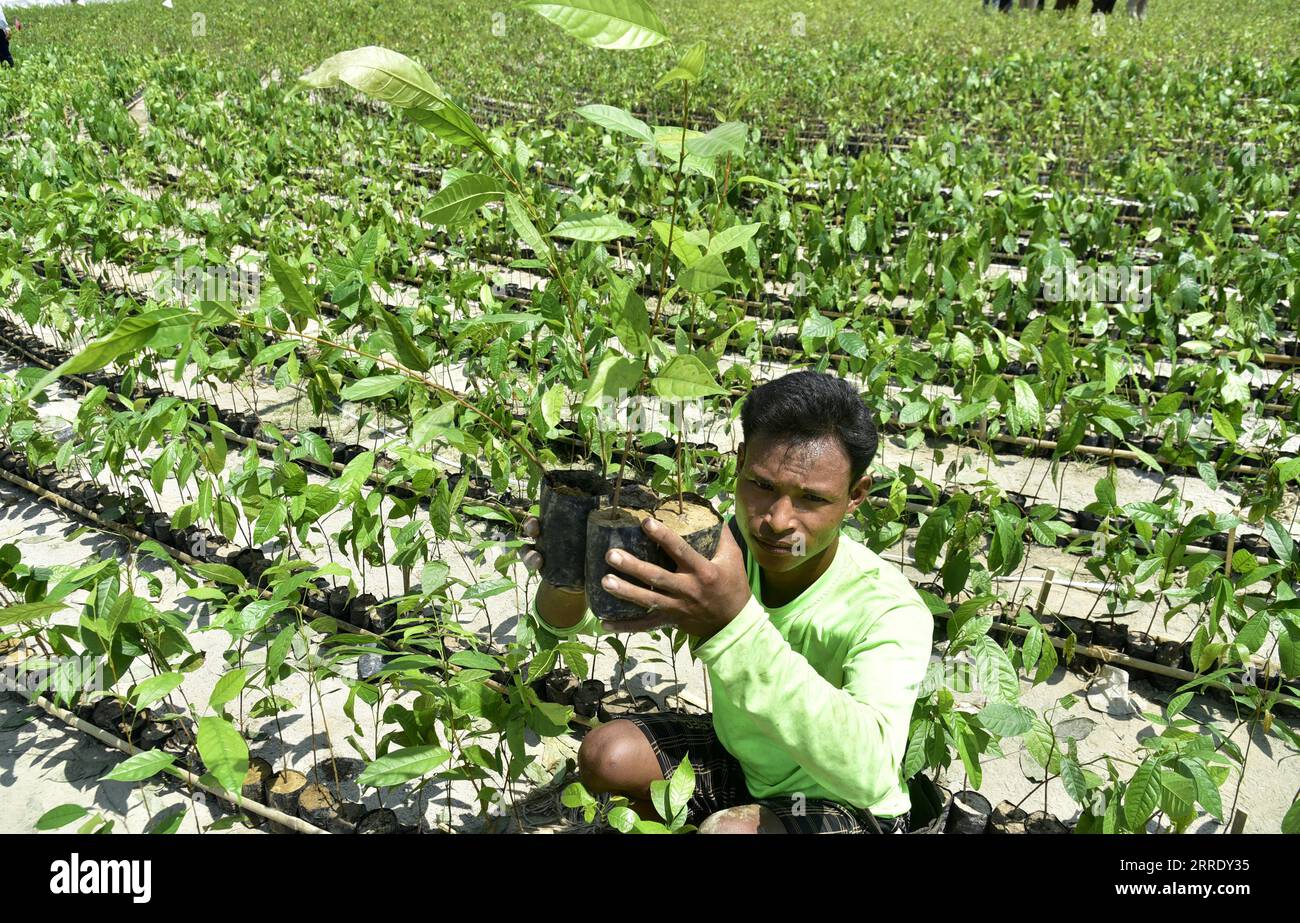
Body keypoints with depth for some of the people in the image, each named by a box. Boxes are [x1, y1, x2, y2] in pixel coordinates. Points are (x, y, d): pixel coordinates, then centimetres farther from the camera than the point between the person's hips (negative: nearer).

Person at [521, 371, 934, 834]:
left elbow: (871, 775, -49)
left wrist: (735, 626, -58)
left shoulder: (890, 611, -31)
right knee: (606, 755, -12)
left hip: (846, 809, -5)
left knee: (729, 828, -32)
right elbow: (567, 620, -12)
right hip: (743, 761, 5)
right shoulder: (717, 550, -18)